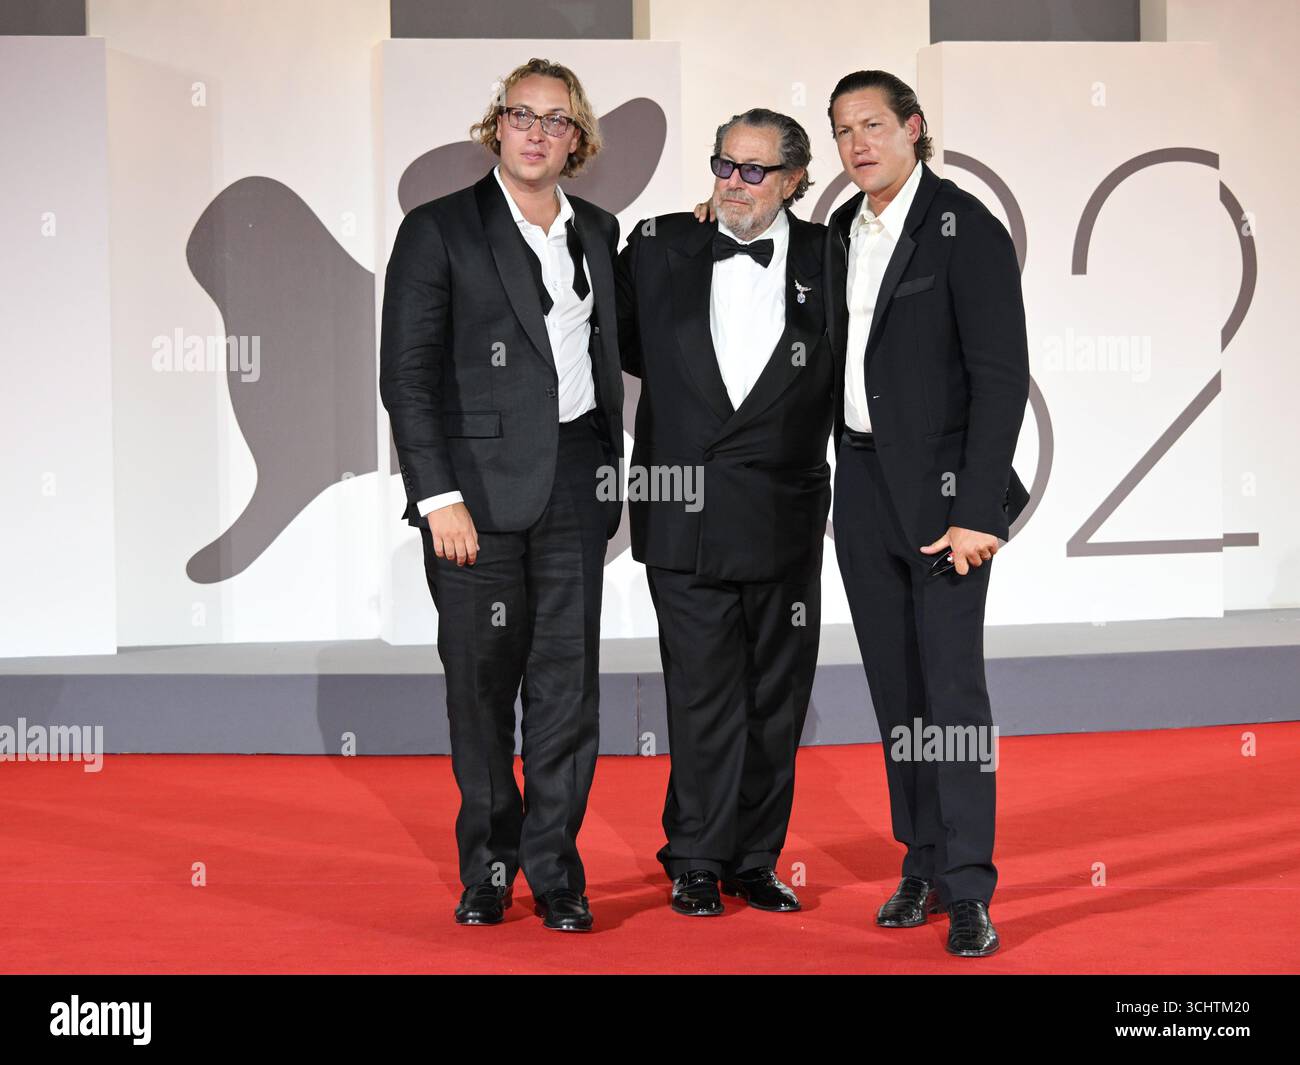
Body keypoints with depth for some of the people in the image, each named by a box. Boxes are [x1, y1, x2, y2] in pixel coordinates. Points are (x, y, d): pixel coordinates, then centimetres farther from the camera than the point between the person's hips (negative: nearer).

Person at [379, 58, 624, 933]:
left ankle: (555, 869, 10)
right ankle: (488, 868, 15)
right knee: (482, 681, 2)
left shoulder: (599, 232, 14)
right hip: (480, 482, -4)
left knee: (569, 679, 2)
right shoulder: (440, 229, -1)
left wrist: (613, 469, 10)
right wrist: (440, 497, -13)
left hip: (577, 476, 4)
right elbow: (408, 374, -6)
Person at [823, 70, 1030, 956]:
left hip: (941, 485, -6)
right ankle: (923, 865, 17)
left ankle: (968, 888, -3)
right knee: (895, 685, 9)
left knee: (952, 683, -8)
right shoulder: (844, 231, 12)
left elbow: (1002, 375, -14)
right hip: (862, 482, 7)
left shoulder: (965, 227, -10)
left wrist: (978, 508, -19)